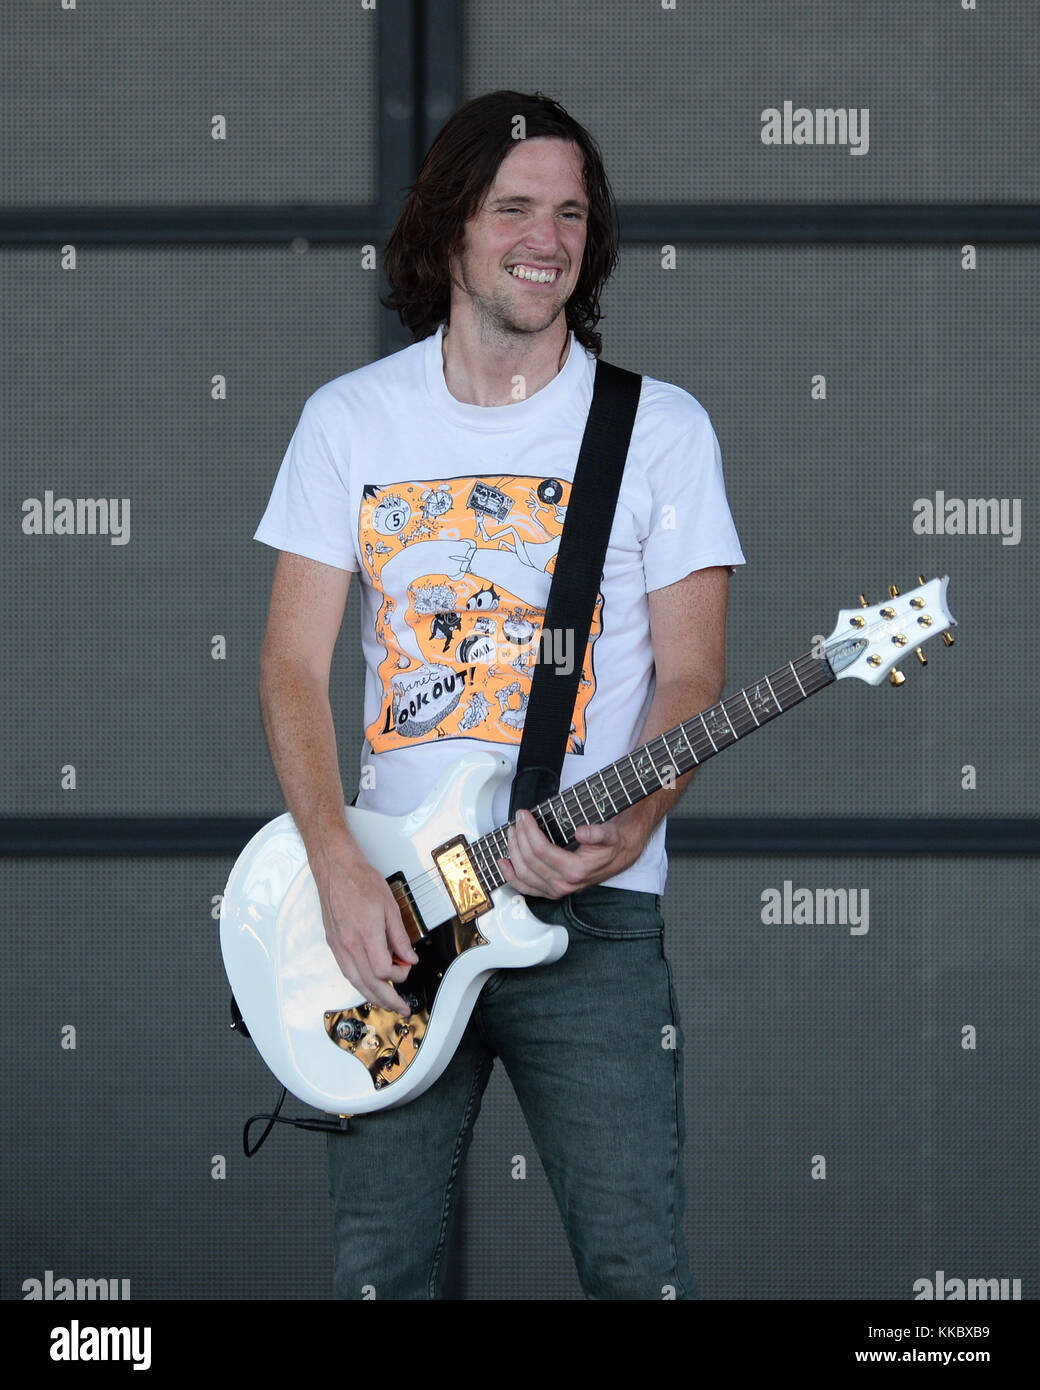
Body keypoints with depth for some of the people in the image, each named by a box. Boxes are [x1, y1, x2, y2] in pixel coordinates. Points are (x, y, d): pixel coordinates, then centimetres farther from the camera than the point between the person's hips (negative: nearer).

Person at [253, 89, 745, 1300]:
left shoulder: (660, 428, 4)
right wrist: (340, 873, -9)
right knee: (379, 1267, 3)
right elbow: (293, 665, 4)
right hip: (383, 912, 2)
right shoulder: (350, 420, 8)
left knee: (635, 1266, -7)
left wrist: (623, 832, -18)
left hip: (592, 911, -1)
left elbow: (690, 671, 2)